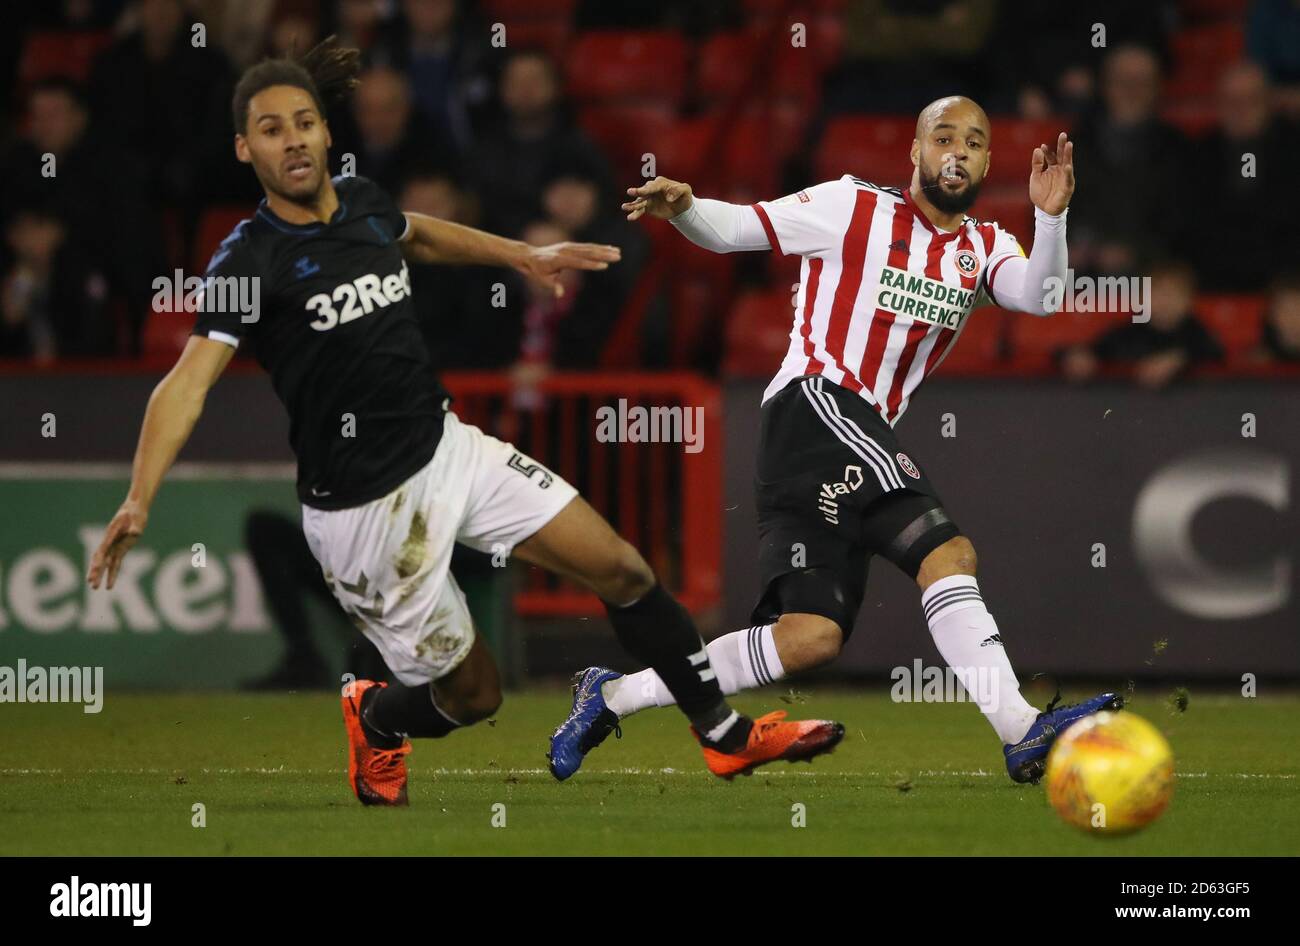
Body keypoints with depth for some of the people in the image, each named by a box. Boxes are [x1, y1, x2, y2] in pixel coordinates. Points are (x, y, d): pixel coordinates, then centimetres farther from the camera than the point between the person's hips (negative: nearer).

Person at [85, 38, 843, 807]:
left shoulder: (362, 202, 3)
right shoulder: (250, 260, -18)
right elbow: (189, 382, -28)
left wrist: (523, 256, 32)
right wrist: (139, 501, -40)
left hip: (449, 447, 6)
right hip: (364, 506, -6)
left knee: (623, 569, -1)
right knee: (473, 695, 3)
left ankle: (727, 735, 15)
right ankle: (375, 723, 37)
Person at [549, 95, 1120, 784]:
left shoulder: (984, 248, 17)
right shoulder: (856, 209, 2)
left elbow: (1037, 295, -3)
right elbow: (732, 229, 2)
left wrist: (1050, 217, -21)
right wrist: (683, 208, -19)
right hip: (816, 405, -8)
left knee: (811, 637, -1)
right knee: (947, 555, -22)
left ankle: (616, 695, 8)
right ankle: (1021, 731, -28)